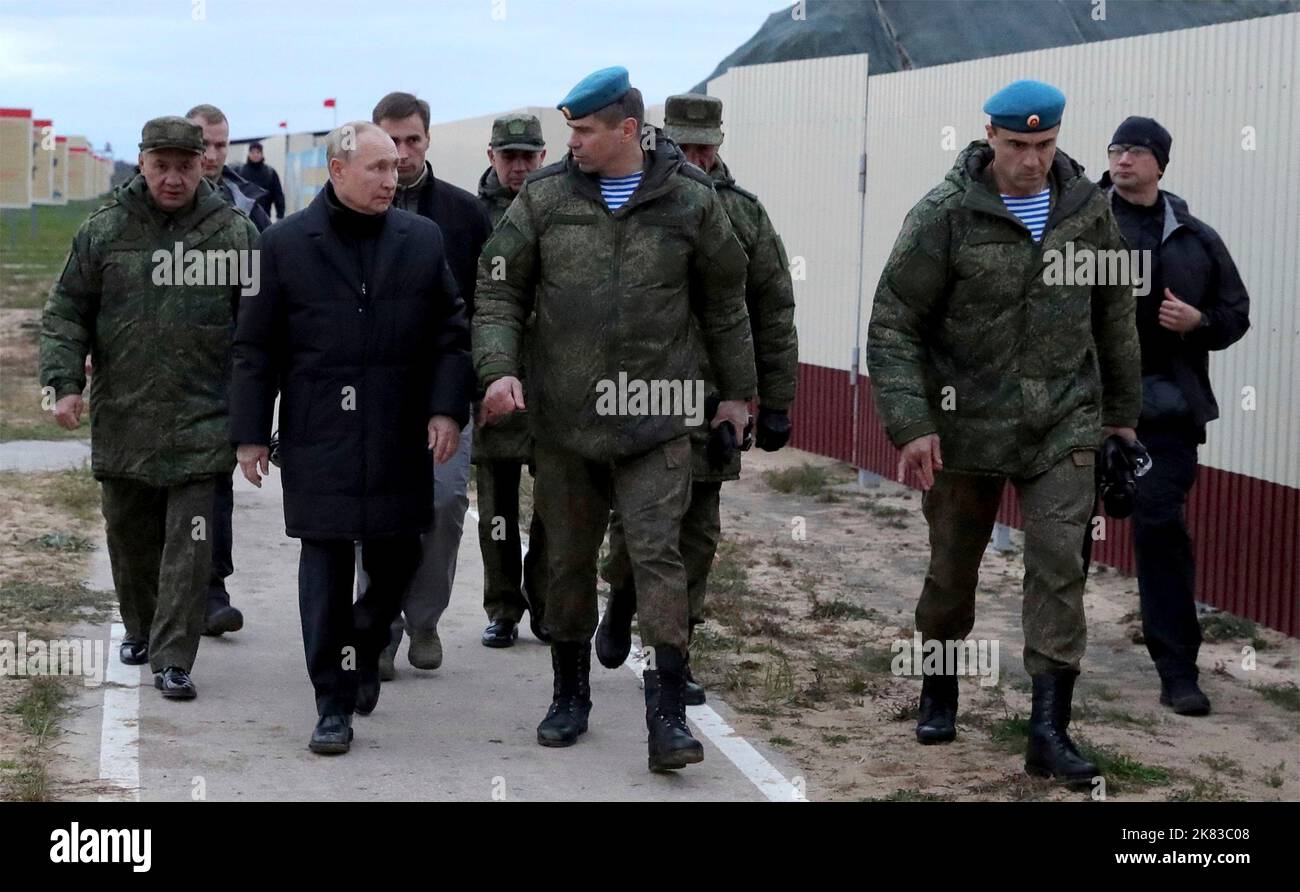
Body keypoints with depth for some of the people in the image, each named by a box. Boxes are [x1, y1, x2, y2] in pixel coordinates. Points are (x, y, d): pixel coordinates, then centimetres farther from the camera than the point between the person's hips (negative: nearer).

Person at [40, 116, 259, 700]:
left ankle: (173, 659, -1)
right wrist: (64, 382, -6)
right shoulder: (104, 231, 4)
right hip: (121, 417, 3)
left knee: (189, 542, -5)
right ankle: (140, 628, 37)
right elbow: (65, 313, 7)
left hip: (201, 422, -2)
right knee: (129, 535, 15)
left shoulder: (234, 234, -1)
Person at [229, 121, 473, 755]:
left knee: (396, 561, 7)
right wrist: (249, 432, 0)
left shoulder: (422, 240, 8)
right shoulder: (286, 244, 2)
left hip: (399, 438, 2)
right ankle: (333, 706, 6)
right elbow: (255, 347, 4)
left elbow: (452, 334, 10)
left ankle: (364, 648, 37)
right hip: (317, 436, -2)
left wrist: (448, 408, -3)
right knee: (325, 571, -2)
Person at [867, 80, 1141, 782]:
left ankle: (1049, 731, -7)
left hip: (1063, 426, 2)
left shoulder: (1087, 209, 1)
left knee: (1059, 566, -9)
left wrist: (1122, 410, 17)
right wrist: (909, 424, -16)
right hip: (967, 426, -2)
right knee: (952, 567, 12)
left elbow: (1115, 315, 13)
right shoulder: (946, 215, -10)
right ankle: (939, 691, 36)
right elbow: (892, 323, -9)